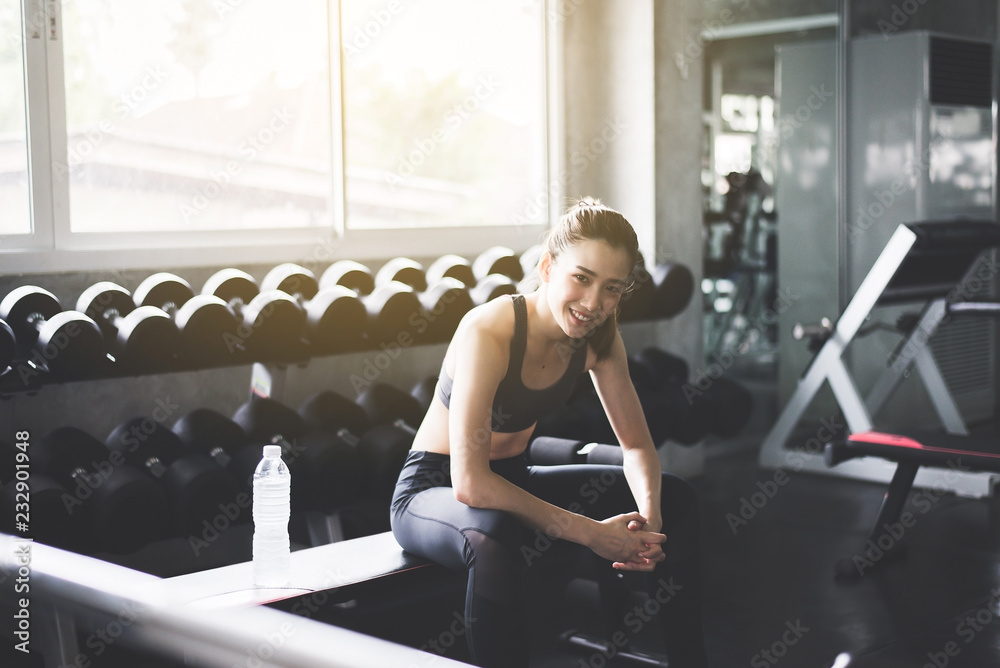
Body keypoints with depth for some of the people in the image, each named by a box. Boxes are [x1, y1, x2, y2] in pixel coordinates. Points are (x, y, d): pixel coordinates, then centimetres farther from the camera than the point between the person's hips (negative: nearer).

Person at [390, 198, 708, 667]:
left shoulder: (599, 338, -8)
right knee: (495, 538, -42)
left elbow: (636, 445, 1)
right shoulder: (488, 333, -29)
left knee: (676, 500, 0)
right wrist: (589, 532, -33)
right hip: (432, 491, -7)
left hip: (511, 482, 7)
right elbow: (469, 483, -35)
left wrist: (649, 516, -20)